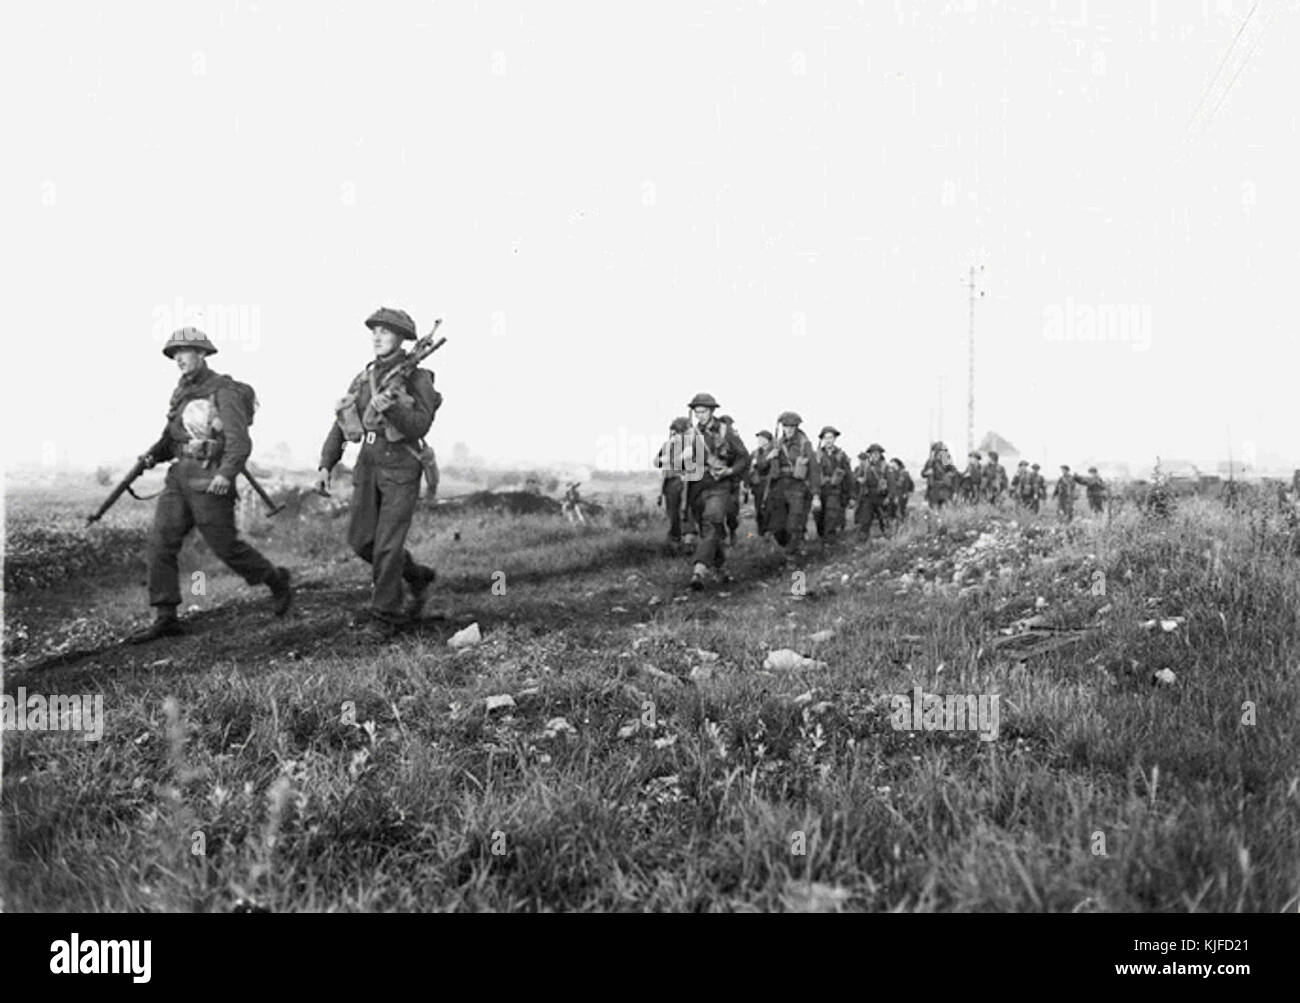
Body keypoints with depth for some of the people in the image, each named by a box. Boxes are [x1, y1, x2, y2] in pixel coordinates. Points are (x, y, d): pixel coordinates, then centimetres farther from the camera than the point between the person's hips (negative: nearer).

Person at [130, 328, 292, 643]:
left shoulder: (224, 392, -10)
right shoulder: (182, 392, 14)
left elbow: (240, 442, -19)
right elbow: (171, 436, 21)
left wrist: (226, 473, -34)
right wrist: (153, 454, 1)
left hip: (210, 482, -7)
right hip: (179, 476, 7)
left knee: (226, 546, 0)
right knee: (161, 541, -4)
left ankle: (276, 581, 24)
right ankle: (165, 618, -2)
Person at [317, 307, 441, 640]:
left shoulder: (417, 378, -7)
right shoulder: (363, 379, 11)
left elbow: (419, 427, -18)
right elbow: (341, 426, 10)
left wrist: (390, 407, -35)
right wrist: (325, 466, 1)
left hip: (402, 468, -6)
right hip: (368, 465, 6)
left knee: (387, 544, -9)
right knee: (362, 541, 4)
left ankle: (384, 616, 5)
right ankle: (417, 577, 26)